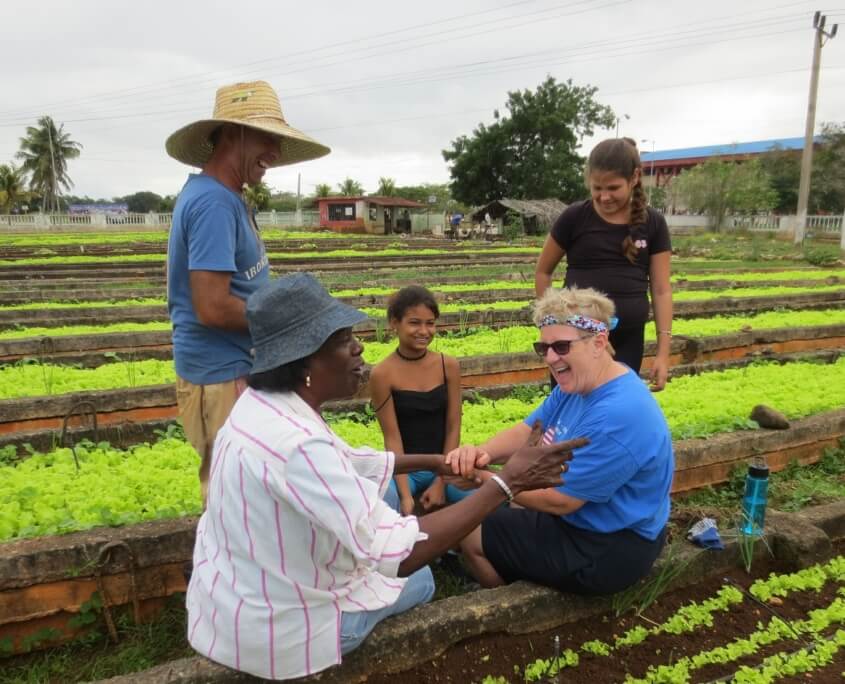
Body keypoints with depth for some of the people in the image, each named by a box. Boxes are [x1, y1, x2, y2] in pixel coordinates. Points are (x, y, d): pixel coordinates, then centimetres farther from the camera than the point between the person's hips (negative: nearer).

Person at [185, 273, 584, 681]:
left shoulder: (262, 403, -5)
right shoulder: (297, 445, -35)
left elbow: (343, 463, 10)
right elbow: (402, 554, -35)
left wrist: (431, 461, 9)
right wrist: (507, 481, -29)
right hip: (276, 629, -7)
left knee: (377, 487, 19)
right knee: (419, 578, 18)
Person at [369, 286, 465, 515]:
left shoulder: (449, 365, -4)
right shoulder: (382, 374, -13)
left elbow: (453, 428, -2)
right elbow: (392, 437, -13)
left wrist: (441, 482, -8)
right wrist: (405, 495, -19)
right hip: (404, 469, -2)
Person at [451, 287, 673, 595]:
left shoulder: (617, 415, -33)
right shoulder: (574, 386, 0)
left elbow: (559, 500, -27)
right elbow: (524, 433, 0)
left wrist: (484, 478, -19)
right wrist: (481, 452, -22)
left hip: (608, 550, -9)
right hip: (578, 520, 9)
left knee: (471, 535, 0)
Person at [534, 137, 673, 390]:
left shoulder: (652, 223, 1)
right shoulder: (575, 217, -4)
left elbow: (661, 290, 2)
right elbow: (543, 272, 8)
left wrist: (663, 351, -2)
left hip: (628, 341, 2)